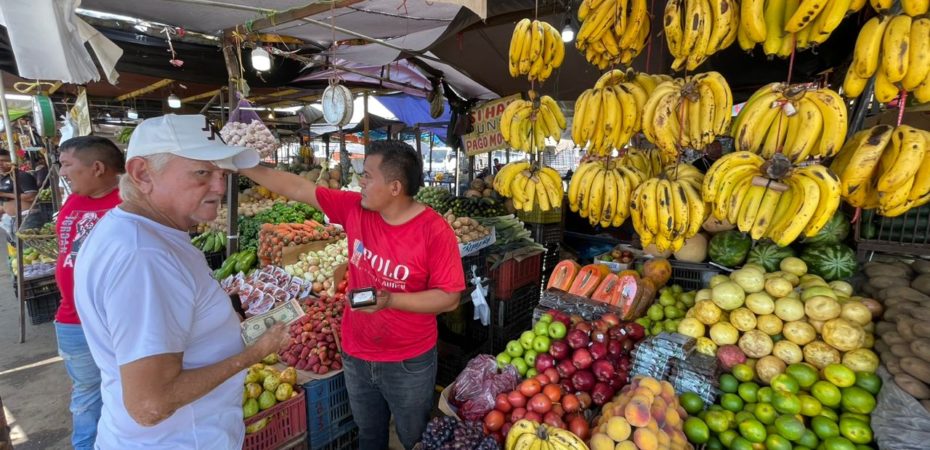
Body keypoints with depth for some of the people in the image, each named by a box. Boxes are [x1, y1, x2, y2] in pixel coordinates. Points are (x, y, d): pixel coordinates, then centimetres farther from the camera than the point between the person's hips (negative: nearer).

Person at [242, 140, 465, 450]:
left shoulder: (435, 231, -23)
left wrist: (390, 300, -29)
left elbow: (450, 298, -20)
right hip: (356, 355, 5)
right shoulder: (355, 209, -8)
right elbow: (298, 188, -1)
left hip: (409, 363, -4)